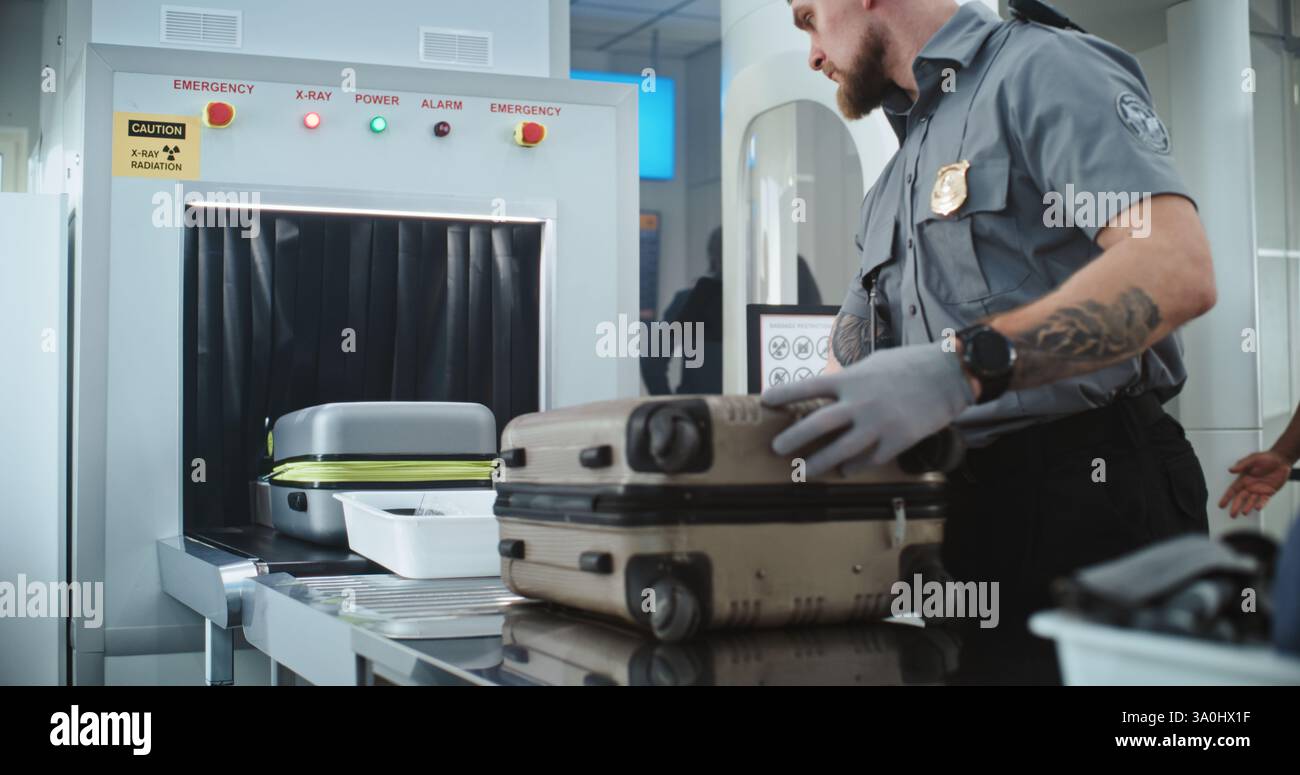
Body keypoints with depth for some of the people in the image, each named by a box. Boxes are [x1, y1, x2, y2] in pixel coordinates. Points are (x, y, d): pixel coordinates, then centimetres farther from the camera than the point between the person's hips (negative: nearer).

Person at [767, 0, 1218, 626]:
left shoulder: (1043, 68, -6)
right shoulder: (891, 189, 21)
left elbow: (1177, 268, -23)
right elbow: (847, 372, 20)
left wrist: (961, 365, -33)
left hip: (1090, 498, -8)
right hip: (961, 503, 8)